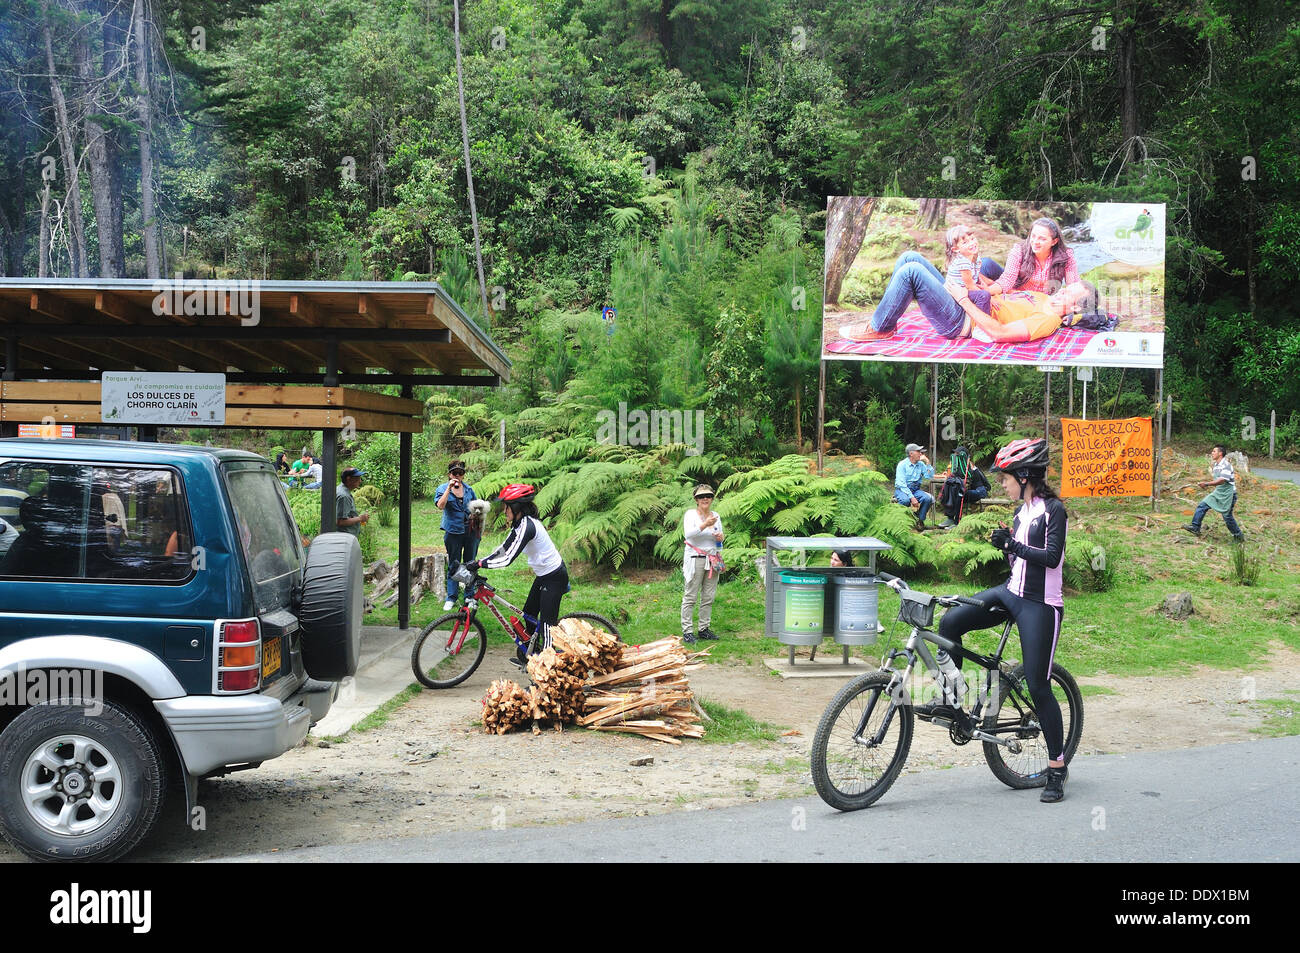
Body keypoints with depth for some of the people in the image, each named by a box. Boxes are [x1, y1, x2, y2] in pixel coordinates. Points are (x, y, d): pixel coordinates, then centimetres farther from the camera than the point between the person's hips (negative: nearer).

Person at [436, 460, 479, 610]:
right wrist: (449, 488, -24)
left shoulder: (469, 489, 8)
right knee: (453, 566, 1)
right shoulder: (442, 489, -2)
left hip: (471, 531, 3)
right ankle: (451, 599, 7)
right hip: (453, 532, -3)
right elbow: (441, 506, -20)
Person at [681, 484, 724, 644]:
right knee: (690, 597, -6)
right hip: (695, 559, -5)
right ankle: (687, 631, -3)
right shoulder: (691, 514, -2)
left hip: (713, 560, 5)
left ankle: (704, 628, 15)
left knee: (708, 597, 6)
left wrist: (720, 538, 1)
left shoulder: (716, 516, 14)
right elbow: (688, 534, -18)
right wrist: (705, 525, -30)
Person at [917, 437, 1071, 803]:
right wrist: (1006, 545, 1)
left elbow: (1052, 557, -21)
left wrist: (1013, 545, -25)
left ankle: (1057, 767, 10)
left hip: (1040, 606, -8)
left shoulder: (1053, 509, -11)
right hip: (1011, 593, 8)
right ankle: (950, 700, 4)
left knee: (1038, 686, -4)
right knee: (950, 622, -9)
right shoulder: (1022, 512, 12)